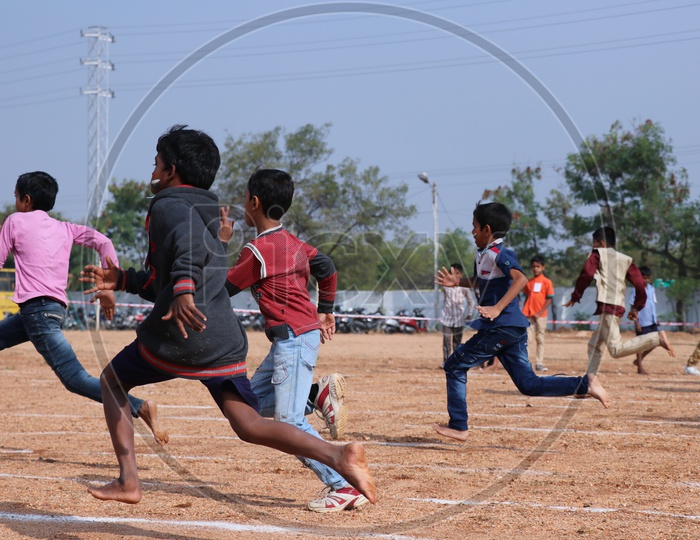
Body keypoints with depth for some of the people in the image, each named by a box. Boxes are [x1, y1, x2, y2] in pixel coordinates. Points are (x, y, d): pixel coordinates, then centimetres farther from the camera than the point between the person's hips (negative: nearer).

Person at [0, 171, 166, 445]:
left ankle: (139, 406, -29)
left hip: (36, 308, -8)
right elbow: (103, 242, 6)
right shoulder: (65, 228, 17)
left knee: (76, 379, -15)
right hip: (57, 308, 8)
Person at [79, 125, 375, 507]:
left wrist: (182, 288, -40)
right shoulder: (206, 213, 28)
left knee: (112, 380, 18)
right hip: (226, 341, 7)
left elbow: (192, 241, -26)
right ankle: (338, 456, -22)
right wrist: (122, 280, 36)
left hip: (178, 337, -7)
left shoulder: (168, 206, 0)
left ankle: (128, 481, 11)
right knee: (249, 426, 0)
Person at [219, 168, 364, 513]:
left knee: (290, 421, -11)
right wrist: (325, 312, 28)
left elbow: (222, 288, -5)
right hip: (299, 335, 10)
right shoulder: (292, 242, 12)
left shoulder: (258, 250, -14)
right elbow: (327, 269, 20)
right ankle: (320, 393, 6)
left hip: (293, 338, -10)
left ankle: (345, 488, -14)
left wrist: (222, 242, 1)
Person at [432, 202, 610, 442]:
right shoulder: (482, 254, 17)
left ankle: (458, 426, 1)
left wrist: (497, 308, -33)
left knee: (455, 366, 0)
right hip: (512, 329, 10)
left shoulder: (496, 253, -11)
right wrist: (456, 282, 25)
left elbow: (520, 278, -27)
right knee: (529, 384, 6)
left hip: (501, 327, -10)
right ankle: (585, 384, -2)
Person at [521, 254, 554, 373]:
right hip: (528, 314, 2)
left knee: (540, 339, 5)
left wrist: (540, 313, -11)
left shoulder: (546, 282, -2)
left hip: (541, 315, -2)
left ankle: (539, 363, 9)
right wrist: (524, 312, 2)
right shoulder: (529, 282, 10)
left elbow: (549, 299, -4)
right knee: (527, 337, -6)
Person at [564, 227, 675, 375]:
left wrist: (575, 296, 0)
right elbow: (639, 283, 10)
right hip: (619, 306, 8)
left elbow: (587, 274, -11)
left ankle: (656, 338, -26)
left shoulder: (597, 254, 5)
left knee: (616, 349, -17)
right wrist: (636, 307, 17)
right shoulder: (625, 259, 18)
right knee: (595, 345, 20)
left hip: (607, 306, -8)